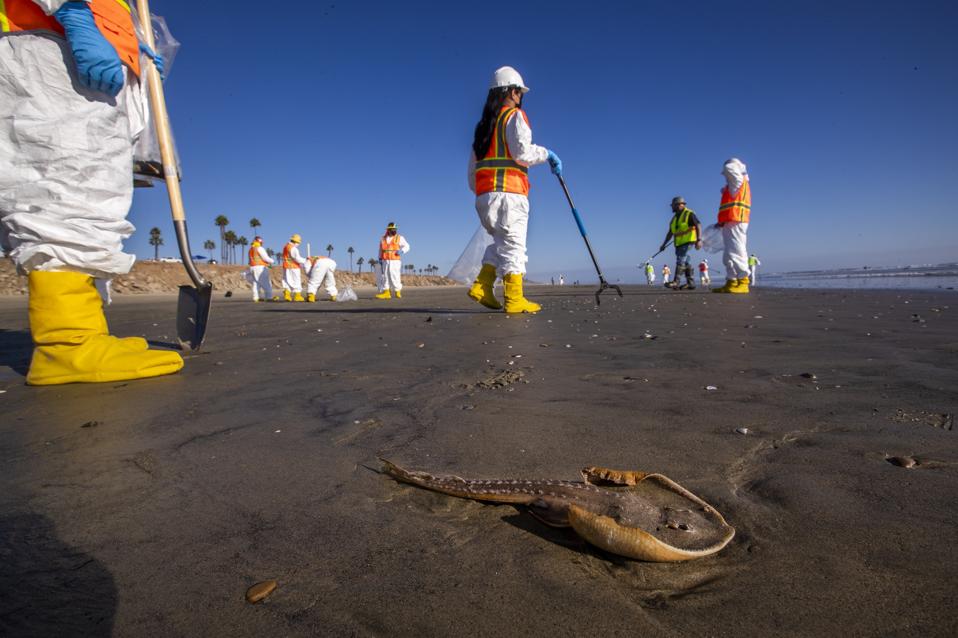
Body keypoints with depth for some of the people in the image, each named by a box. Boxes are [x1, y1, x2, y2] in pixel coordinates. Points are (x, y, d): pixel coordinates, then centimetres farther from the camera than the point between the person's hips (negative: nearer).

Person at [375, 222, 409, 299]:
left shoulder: (399, 238, 1)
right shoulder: (383, 239, 12)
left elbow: (406, 246, -1)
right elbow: (381, 250, 18)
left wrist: (401, 251, -20)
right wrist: (380, 259, 13)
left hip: (395, 261, -4)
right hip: (385, 261, 4)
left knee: (395, 276, -8)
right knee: (385, 277, 2)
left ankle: (398, 292, 2)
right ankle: (386, 293, 5)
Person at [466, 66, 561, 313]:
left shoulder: (484, 124, 24)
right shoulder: (514, 116, 2)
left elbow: (472, 167, 21)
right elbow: (522, 152, -14)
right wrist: (547, 154, 1)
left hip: (484, 194, 7)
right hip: (508, 192, -7)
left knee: (502, 240, 16)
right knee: (513, 243, -5)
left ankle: (482, 286, 4)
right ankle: (514, 299, -7)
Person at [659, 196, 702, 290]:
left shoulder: (689, 214, -8)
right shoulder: (675, 217, 16)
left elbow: (698, 225, -17)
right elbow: (670, 232, 19)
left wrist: (699, 240, -28)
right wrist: (664, 244, 16)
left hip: (688, 241, -8)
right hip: (679, 243, 8)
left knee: (681, 260, -15)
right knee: (685, 261, 7)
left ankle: (675, 282, -19)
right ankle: (690, 282, 10)